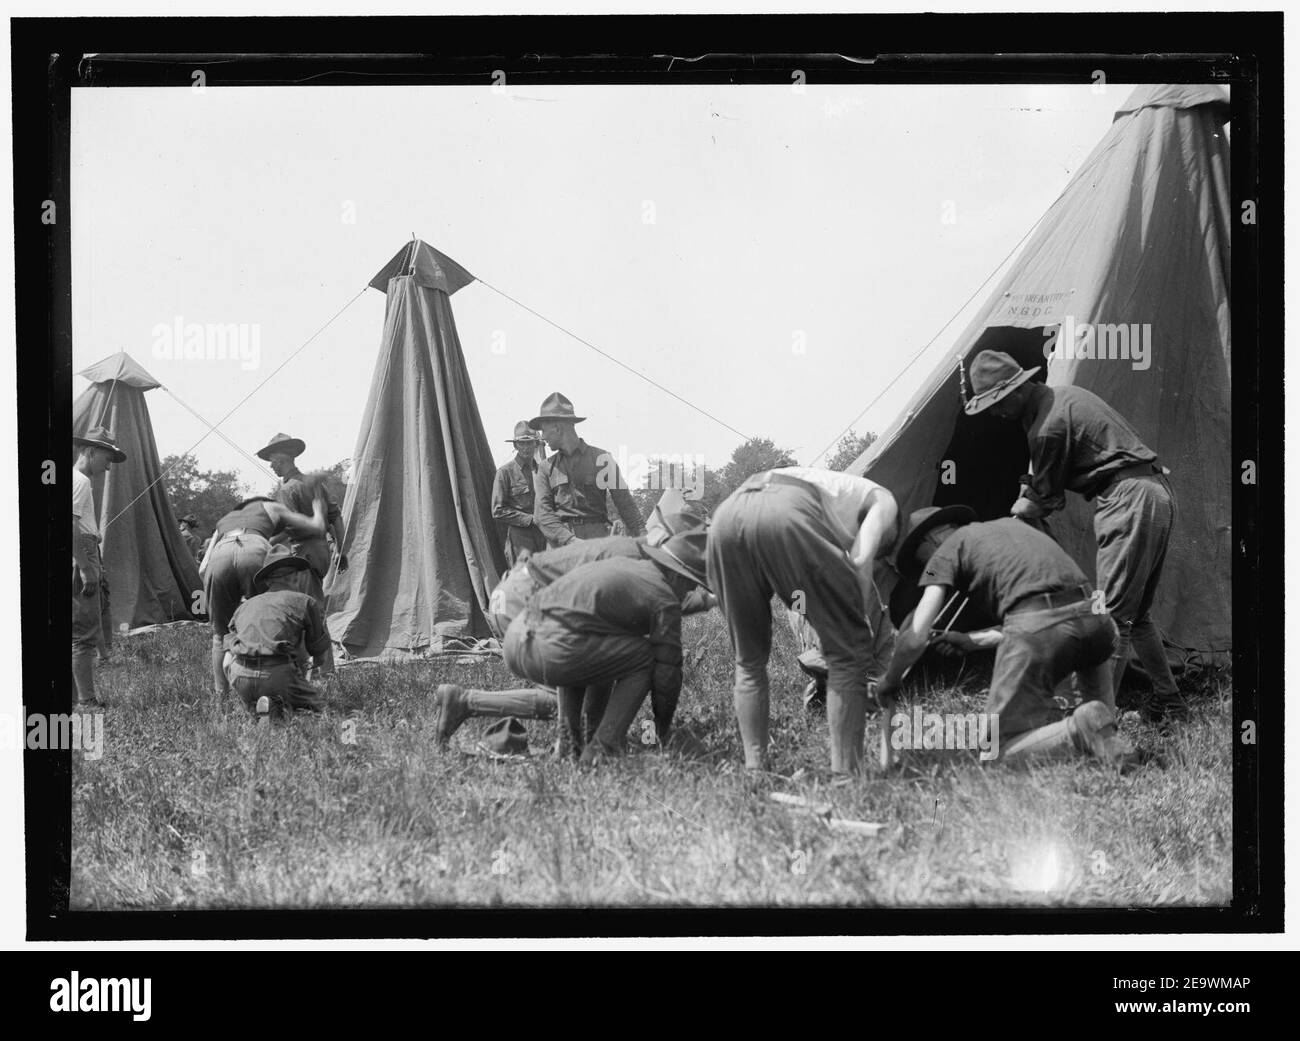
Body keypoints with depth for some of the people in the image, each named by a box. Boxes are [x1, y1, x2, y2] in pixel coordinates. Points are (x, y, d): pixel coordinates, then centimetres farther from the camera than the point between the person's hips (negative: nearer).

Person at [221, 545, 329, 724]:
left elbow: (227, 664, 22)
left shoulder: (245, 605, 23)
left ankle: (254, 707, -1)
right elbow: (319, 649, 21)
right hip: (278, 674, -4)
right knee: (317, 706, 17)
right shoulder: (304, 602, 11)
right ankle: (280, 706, -11)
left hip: (240, 676, 4)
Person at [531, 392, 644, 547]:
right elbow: (542, 513, 3)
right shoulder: (546, 468, 14)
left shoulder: (601, 458, 7)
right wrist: (569, 539, -14)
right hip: (559, 546, 2)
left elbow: (626, 505, 4)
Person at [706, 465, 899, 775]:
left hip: (727, 511, 7)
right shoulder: (883, 501, 27)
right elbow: (859, 562, 8)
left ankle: (754, 767, 21)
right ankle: (844, 772, 8)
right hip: (787, 516, -7)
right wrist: (866, 620, 18)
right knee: (848, 653, 9)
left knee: (749, 659, 23)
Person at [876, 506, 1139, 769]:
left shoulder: (947, 551, 15)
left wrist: (890, 681, 25)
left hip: (1036, 627, -6)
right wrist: (974, 641, 44)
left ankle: (1080, 731, -20)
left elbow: (916, 637, 6)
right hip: (1093, 617, 6)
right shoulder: (1009, 523, 35)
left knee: (1003, 749, 3)